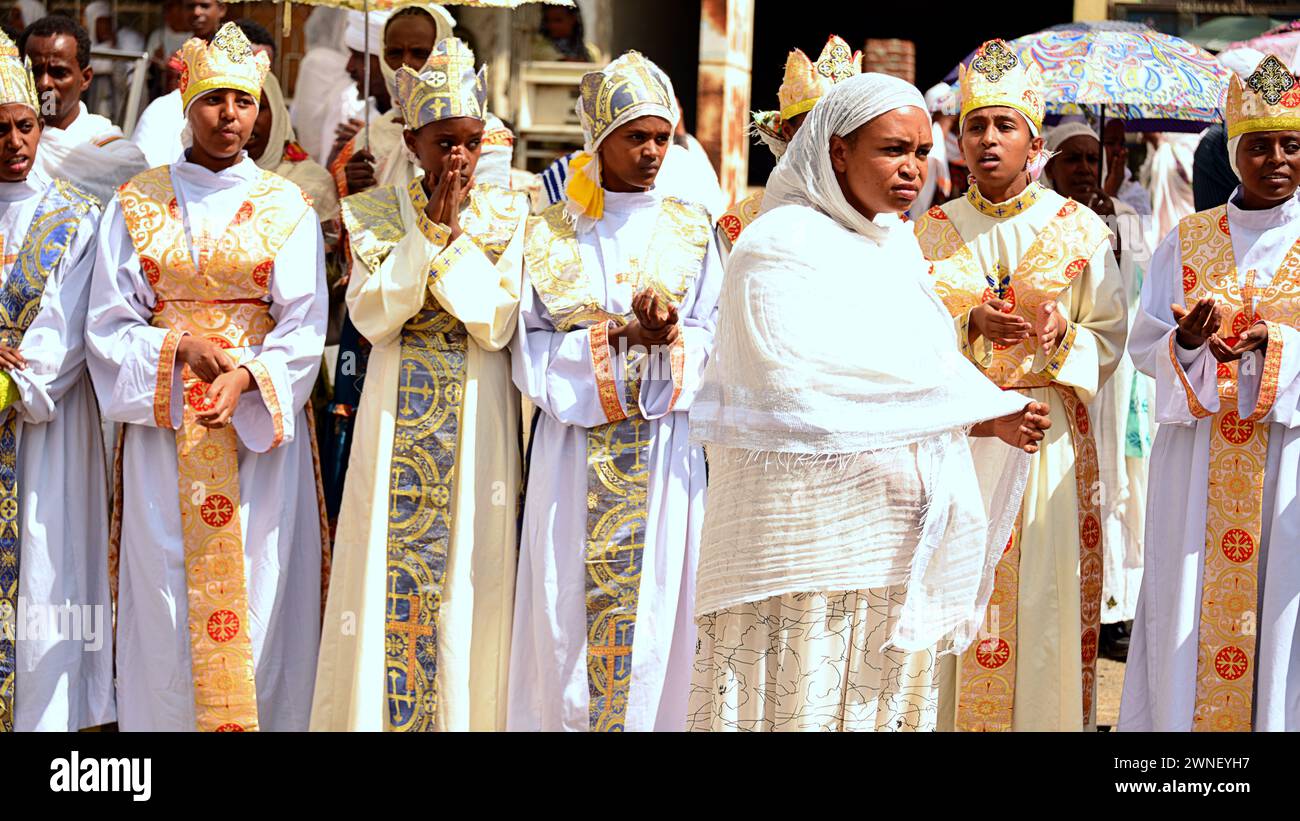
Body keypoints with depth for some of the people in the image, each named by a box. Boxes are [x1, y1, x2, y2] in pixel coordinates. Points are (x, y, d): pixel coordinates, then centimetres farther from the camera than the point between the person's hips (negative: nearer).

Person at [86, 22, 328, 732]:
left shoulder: (286, 208, 5)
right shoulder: (136, 205, 7)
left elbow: (304, 328, -1)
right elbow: (109, 325, 3)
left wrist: (246, 377, -19)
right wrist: (180, 348, -15)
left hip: (261, 429, 0)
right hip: (162, 431, 1)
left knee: (258, 595, -2)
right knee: (166, 596, -1)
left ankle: (262, 717, 7)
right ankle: (167, 718, 9)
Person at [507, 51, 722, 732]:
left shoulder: (690, 229, 8)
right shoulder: (550, 233, 5)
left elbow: (708, 339, 4)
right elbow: (532, 351, -1)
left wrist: (667, 337, -18)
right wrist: (620, 334, -15)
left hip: (665, 449, 1)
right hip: (575, 449, 0)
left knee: (653, 607, -1)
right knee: (569, 605, -1)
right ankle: (564, 718, 8)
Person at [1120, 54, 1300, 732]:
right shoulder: (1185, 242, 8)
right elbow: (1143, 343, 5)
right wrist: (1186, 342, -16)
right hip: (1196, 466, 2)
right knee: (1190, 609, 3)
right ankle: (1179, 715, 12)